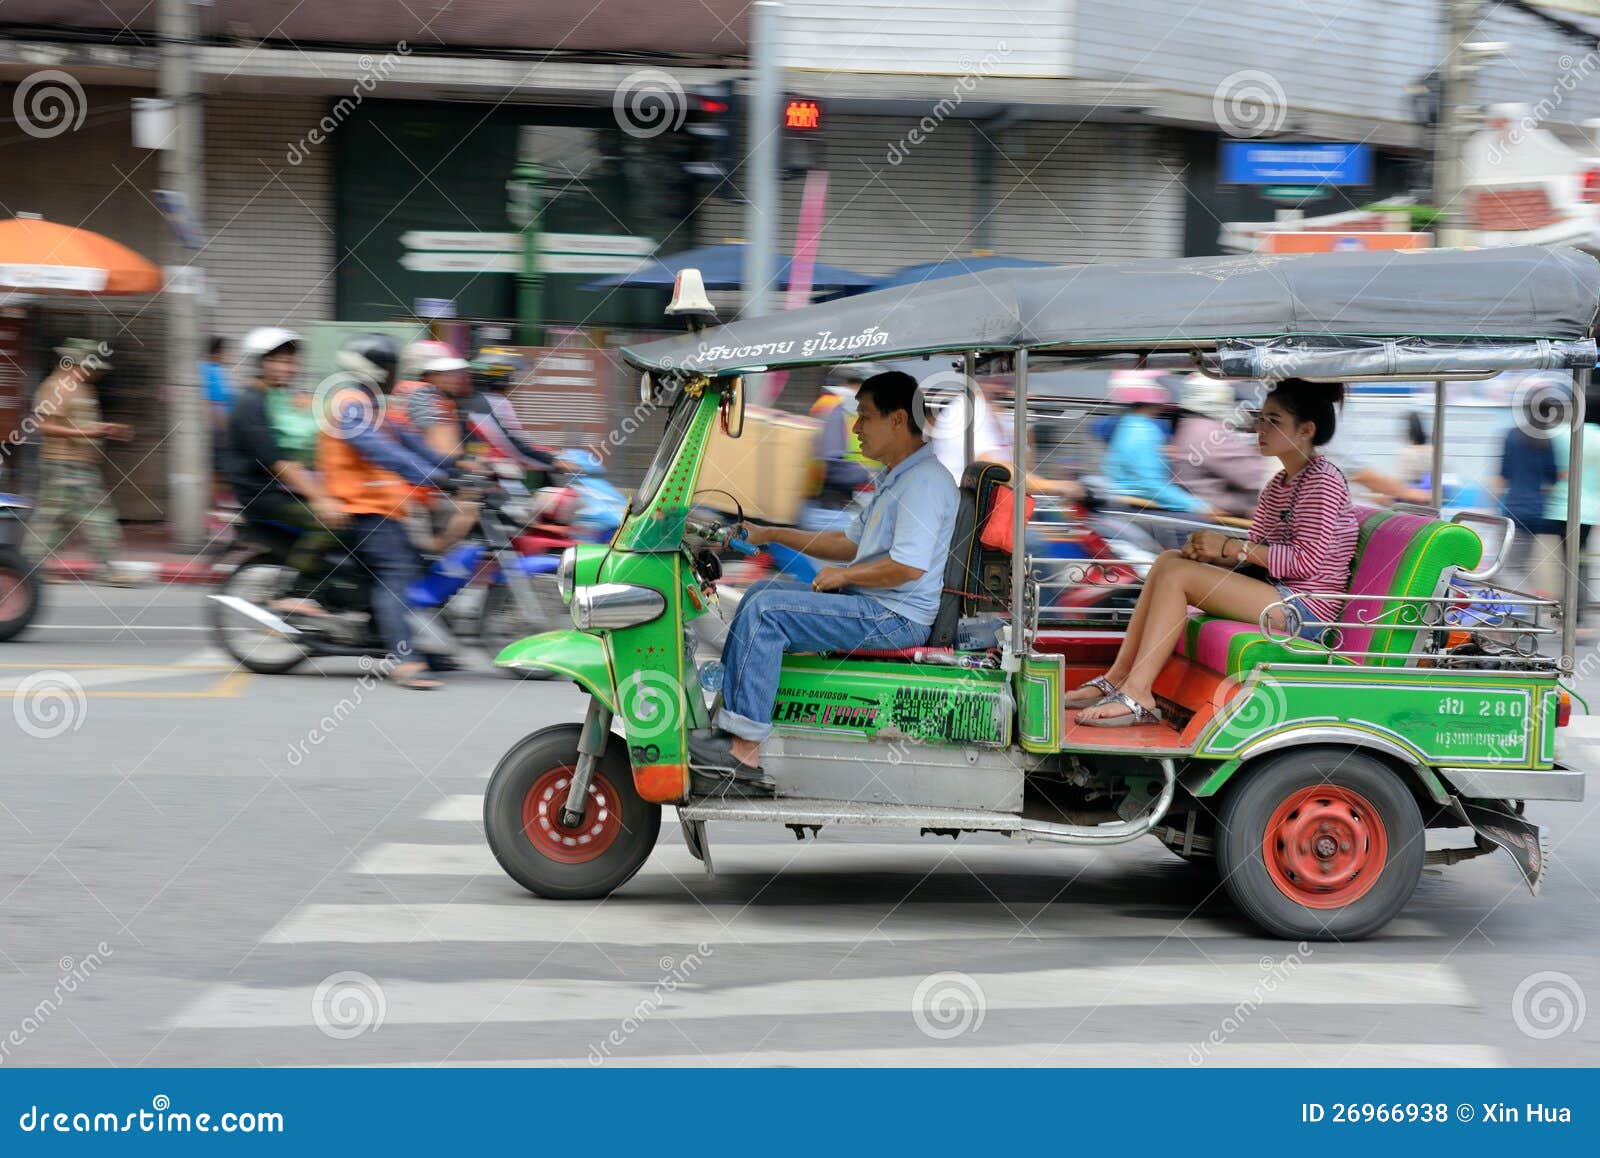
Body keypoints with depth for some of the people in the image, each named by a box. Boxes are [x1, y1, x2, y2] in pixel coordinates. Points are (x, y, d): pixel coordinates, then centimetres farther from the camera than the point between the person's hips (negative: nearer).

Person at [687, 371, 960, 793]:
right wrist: (772, 535, 22)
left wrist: (842, 575, -13)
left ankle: (745, 750, -21)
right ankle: (728, 722, 4)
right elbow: (851, 543, 27)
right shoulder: (892, 479, 20)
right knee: (760, 592, 13)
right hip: (866, 603, 11)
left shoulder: (925, 481, -16)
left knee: (766, 611, -20)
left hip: (896, 618, -11)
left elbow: (909, 566, -26)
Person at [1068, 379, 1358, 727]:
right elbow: (1255, 549, 16)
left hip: (1306, 607, -10)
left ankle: (1137, 695, -24)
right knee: (1167, 560, 4)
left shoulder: (1322, 481, -11)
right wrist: (1210, 551, -6)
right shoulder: (1280, 484, 19)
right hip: (1276, 596, 10)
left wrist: (1230, 546, -17)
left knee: (1177, 574, -20)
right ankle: (1117, 678, -3)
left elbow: (1307, 560, -19)